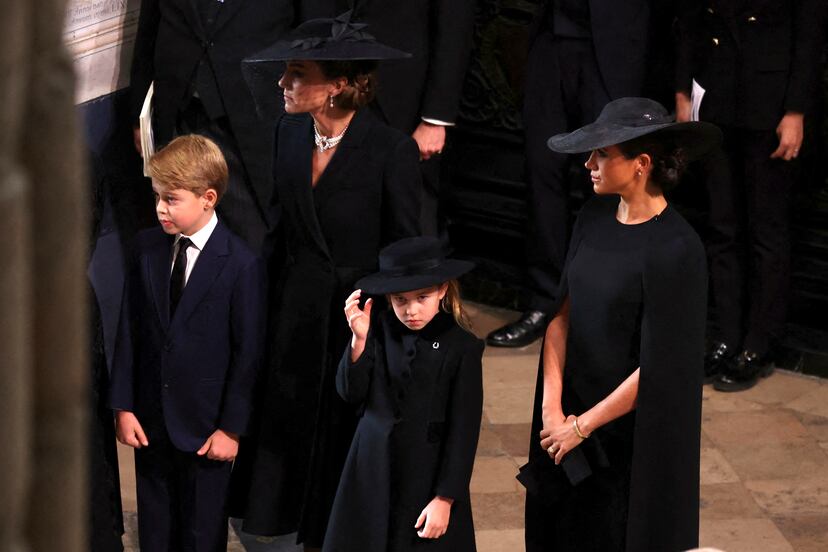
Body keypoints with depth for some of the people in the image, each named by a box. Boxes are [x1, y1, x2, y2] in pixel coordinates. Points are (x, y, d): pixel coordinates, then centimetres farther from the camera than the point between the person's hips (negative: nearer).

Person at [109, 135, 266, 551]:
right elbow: (129, 331, 3)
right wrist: (123, 406, 1)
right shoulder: (146, 247, 1)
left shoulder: (242, 264, -14)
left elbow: (248, 351, -10)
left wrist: (232, 427, -9)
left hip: (205, 425, -4)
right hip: (151, 420, 4)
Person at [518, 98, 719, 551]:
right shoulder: (595, 217, -1)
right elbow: (562, 313, 0)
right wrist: (552, 407, -9)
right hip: (570, 415, 6)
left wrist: (582, 426, -12)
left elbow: (657, 366, -20)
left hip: (631, 427, -6)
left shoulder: (675, 250, -22)